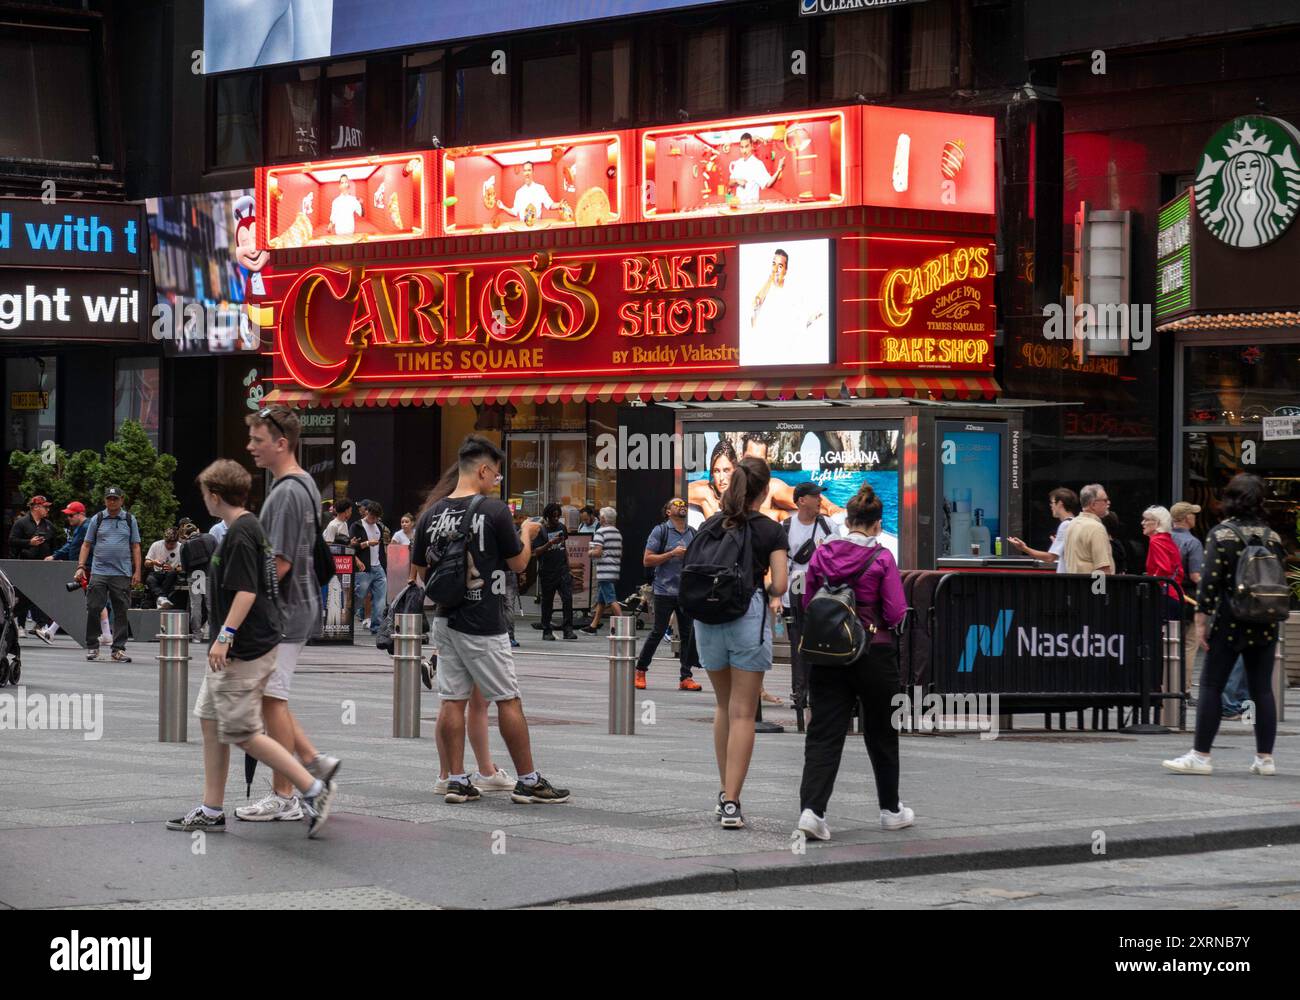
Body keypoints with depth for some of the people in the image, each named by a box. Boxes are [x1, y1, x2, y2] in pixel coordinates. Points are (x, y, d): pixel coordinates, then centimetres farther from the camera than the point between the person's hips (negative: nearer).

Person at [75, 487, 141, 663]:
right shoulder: (97, 519, 9)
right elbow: (86, 545, 10)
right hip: (99, 571, 0)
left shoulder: (129, 520, 10)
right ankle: (92, 646, 6)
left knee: (121, 612, 0)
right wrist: (81, 567, 0)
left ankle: (118, 649, 5)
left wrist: (137, 572, 2)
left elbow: (135, 547, 10)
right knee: (93, 609, -5)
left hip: (122, 574, 0)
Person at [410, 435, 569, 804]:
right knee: (508, 700, 3)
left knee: (452, 701, 8)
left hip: (444, 620, 5)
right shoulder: (494, 511, -13)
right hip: (482, 624, -5)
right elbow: (518, 563, -2)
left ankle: (456, 781, 8)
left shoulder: (431, 515, 2)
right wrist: (527, 534, 16)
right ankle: (528, 781, 9)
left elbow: (419, 569, 10)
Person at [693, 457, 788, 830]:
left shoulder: (708, 526, 7)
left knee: (724, 706, 21)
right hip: (748, 616, -4)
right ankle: (732, 803, -7)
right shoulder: (770, 530, -3)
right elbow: (779, 585, -7)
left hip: (708, 618, 4)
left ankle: (725, 793, 24)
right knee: (743, 713, -1)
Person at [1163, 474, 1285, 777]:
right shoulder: (1272, 536, 6)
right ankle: (1265, 758, 8)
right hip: (1265, 625, 4)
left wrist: (1201, 621, -8)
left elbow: (1210, 581, -12)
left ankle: (1200, 755, -3)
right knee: (1262, 689, 8)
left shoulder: (1221, 534, -7)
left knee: (1211, 686, 0)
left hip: (1229, 623, -4)